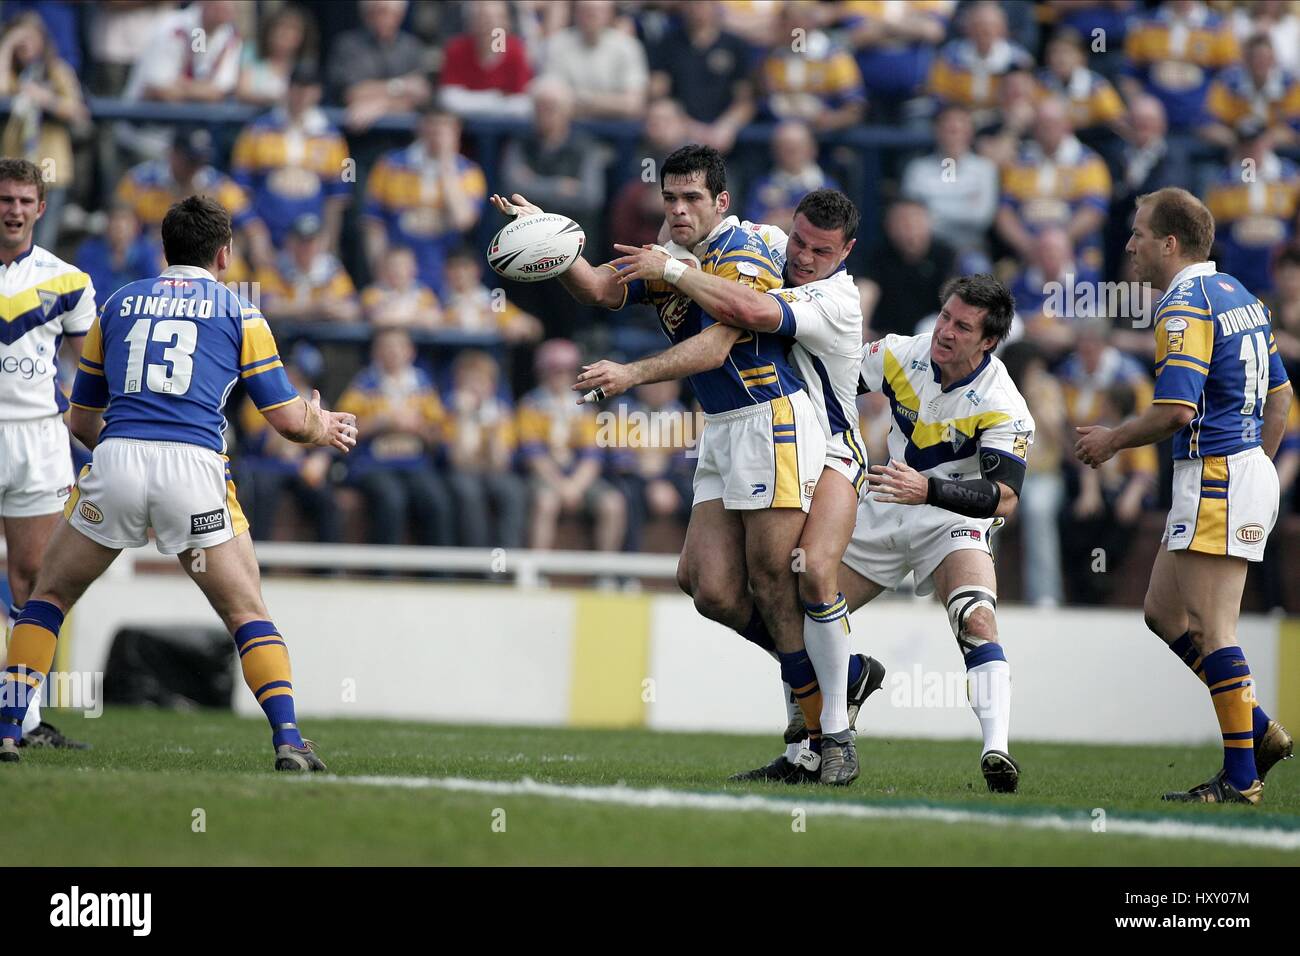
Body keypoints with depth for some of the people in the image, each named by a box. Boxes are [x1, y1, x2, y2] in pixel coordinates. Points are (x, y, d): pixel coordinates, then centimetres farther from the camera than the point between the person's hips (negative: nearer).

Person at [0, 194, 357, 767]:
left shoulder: (118, 304, 22)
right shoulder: (238, 313, 15)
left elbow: (81, 420, 27)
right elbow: (287, 419, 13)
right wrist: (321, 429, 36)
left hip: (116, 462, 1)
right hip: (194, 466, -1)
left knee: (49, 596, 18)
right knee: (247, 613, 10)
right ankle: (288, 737, -5)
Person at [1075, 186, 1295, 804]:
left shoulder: (1186, 306, -14)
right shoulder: (1235, 294, 16)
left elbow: (1176, 409, -22)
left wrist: (1111, 441, -7)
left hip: (1216, 476, -10)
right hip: (1249, 466, 10)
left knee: (1211, 629, -8)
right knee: (1162, 612, 15)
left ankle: (1241, 778, -7)